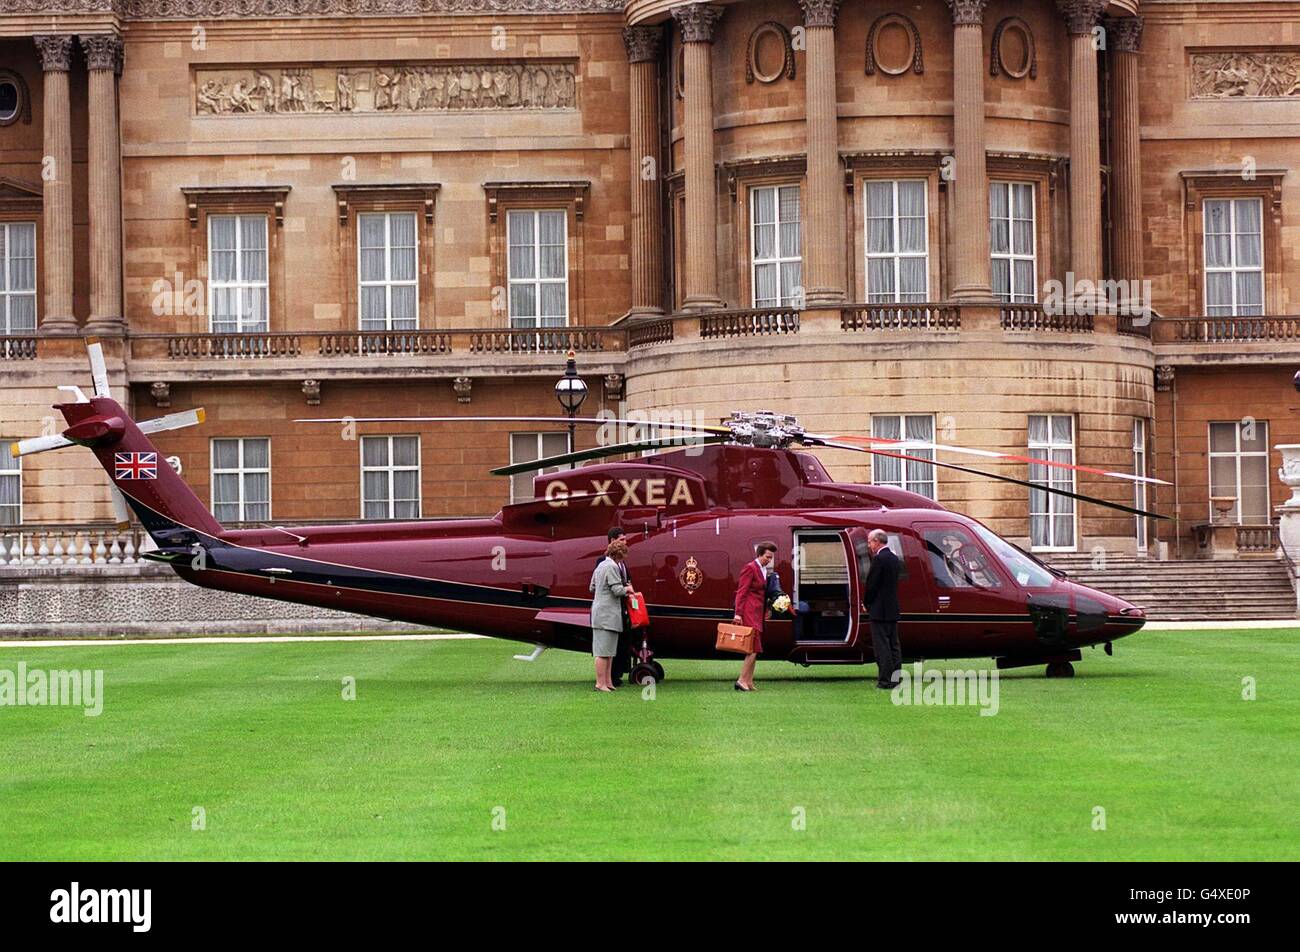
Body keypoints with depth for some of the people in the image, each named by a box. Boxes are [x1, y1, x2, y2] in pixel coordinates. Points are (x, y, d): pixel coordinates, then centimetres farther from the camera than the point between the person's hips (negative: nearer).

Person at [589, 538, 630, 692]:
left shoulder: (600, 566, 15)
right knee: (604, 650, -7)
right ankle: (601, 682, -6)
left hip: (599, 612, 10)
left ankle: (607, 681, 16)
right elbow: (617, 590, -18)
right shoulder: (612, 567, -14)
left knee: (608, 650, 14)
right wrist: (627, 589, 1)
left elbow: (592, 588, 23)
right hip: (608, 614, -10)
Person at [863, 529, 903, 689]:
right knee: (893, 644, 11)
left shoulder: (879, 559, -15)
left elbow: (871, 584, -15)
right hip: (893, 610, 9)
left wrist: (867, 604, 0)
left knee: (881, 645, -6)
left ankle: (885, 679, -8)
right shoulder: (894, 558, 12)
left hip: (879, 610, -9)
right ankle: (895, 677, 14)